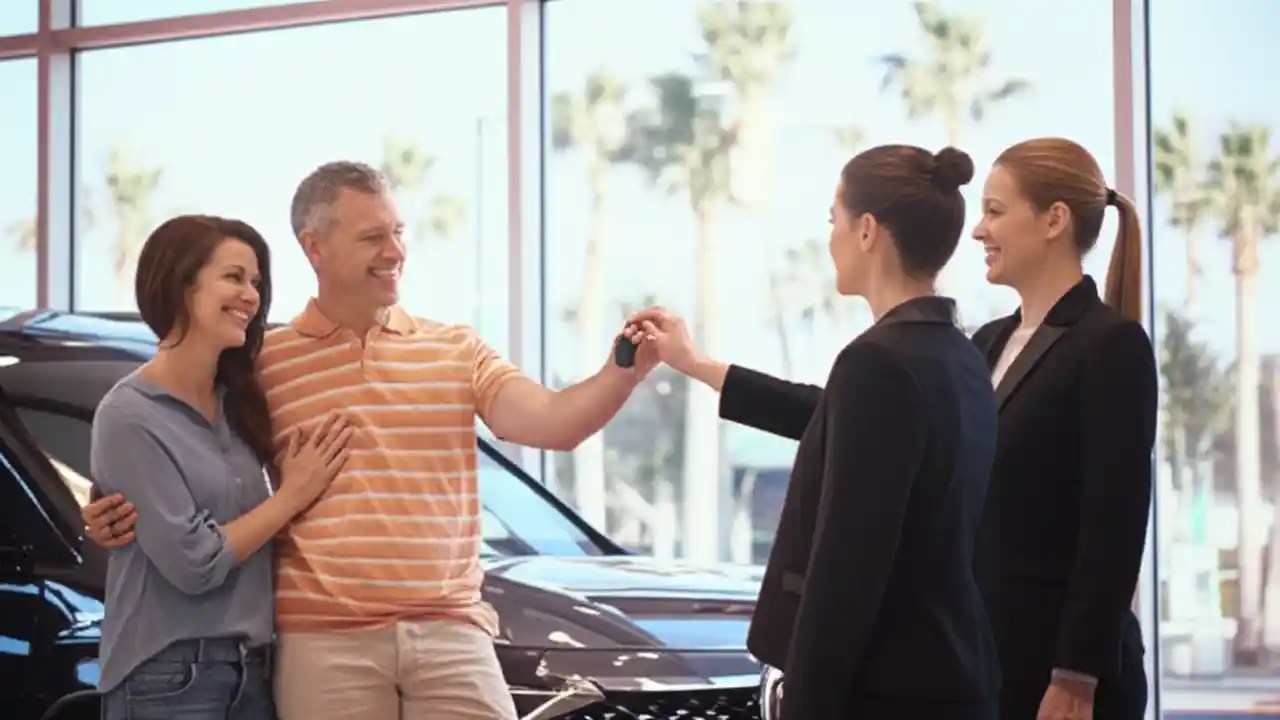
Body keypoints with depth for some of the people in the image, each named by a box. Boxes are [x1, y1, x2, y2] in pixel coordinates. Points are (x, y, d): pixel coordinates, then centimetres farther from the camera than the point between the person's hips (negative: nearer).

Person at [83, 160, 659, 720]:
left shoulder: (456, 350, 11)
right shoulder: (264, 365, 6)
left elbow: (553, 424, -2)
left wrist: (623, 371, -20)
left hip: (450, 634, 2)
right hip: (324, 642, -1)